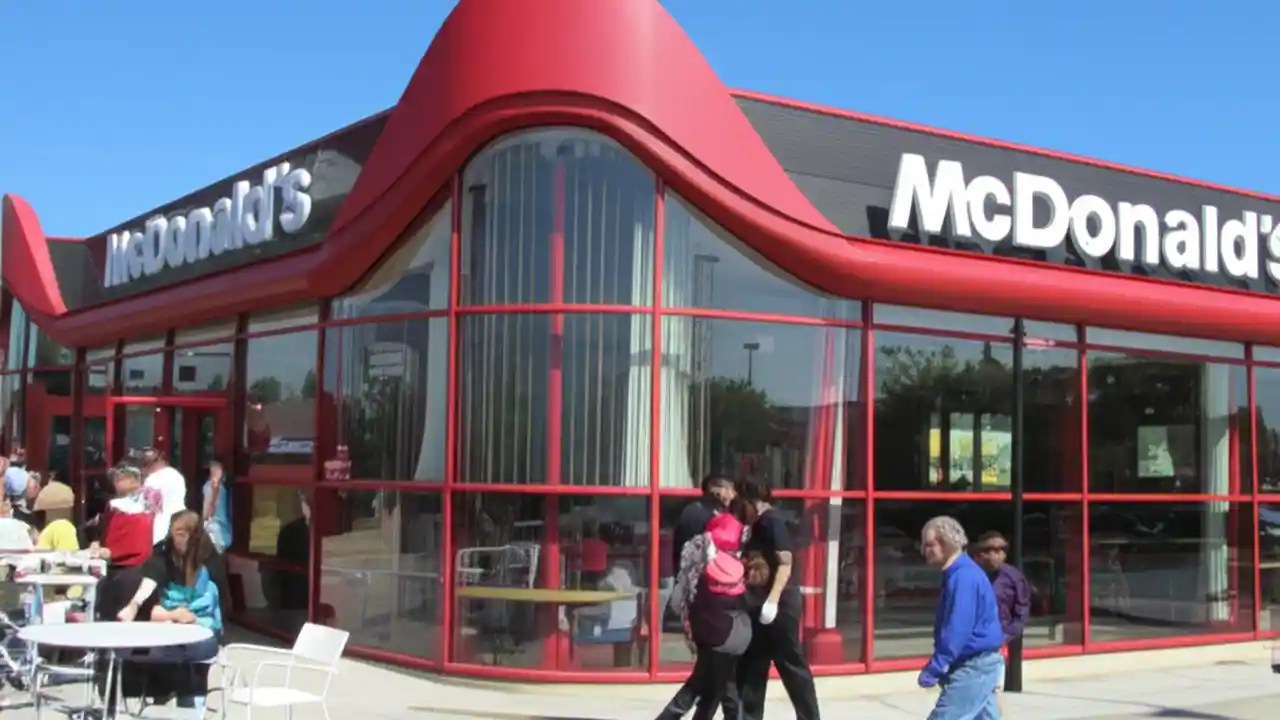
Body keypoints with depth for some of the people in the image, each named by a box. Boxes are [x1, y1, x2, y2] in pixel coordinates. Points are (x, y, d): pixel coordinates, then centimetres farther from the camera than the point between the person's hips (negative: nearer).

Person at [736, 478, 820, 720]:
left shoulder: (772, 521, -12)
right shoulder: (757, 525, 15)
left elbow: (785, 563, -20)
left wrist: (772, 600, -26)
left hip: (780, 602, -9)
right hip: (759, 603, 9)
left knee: (792, 665, -1)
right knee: (751, 666, 9)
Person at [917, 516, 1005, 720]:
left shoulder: (963, 577, -19)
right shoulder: (958, 574, 13)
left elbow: (957, 629, -25)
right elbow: (950, 626, 19)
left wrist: (933, 669, -24)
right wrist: (939, 667, 16)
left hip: (974, 666, -11)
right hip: (980, 663, 11)